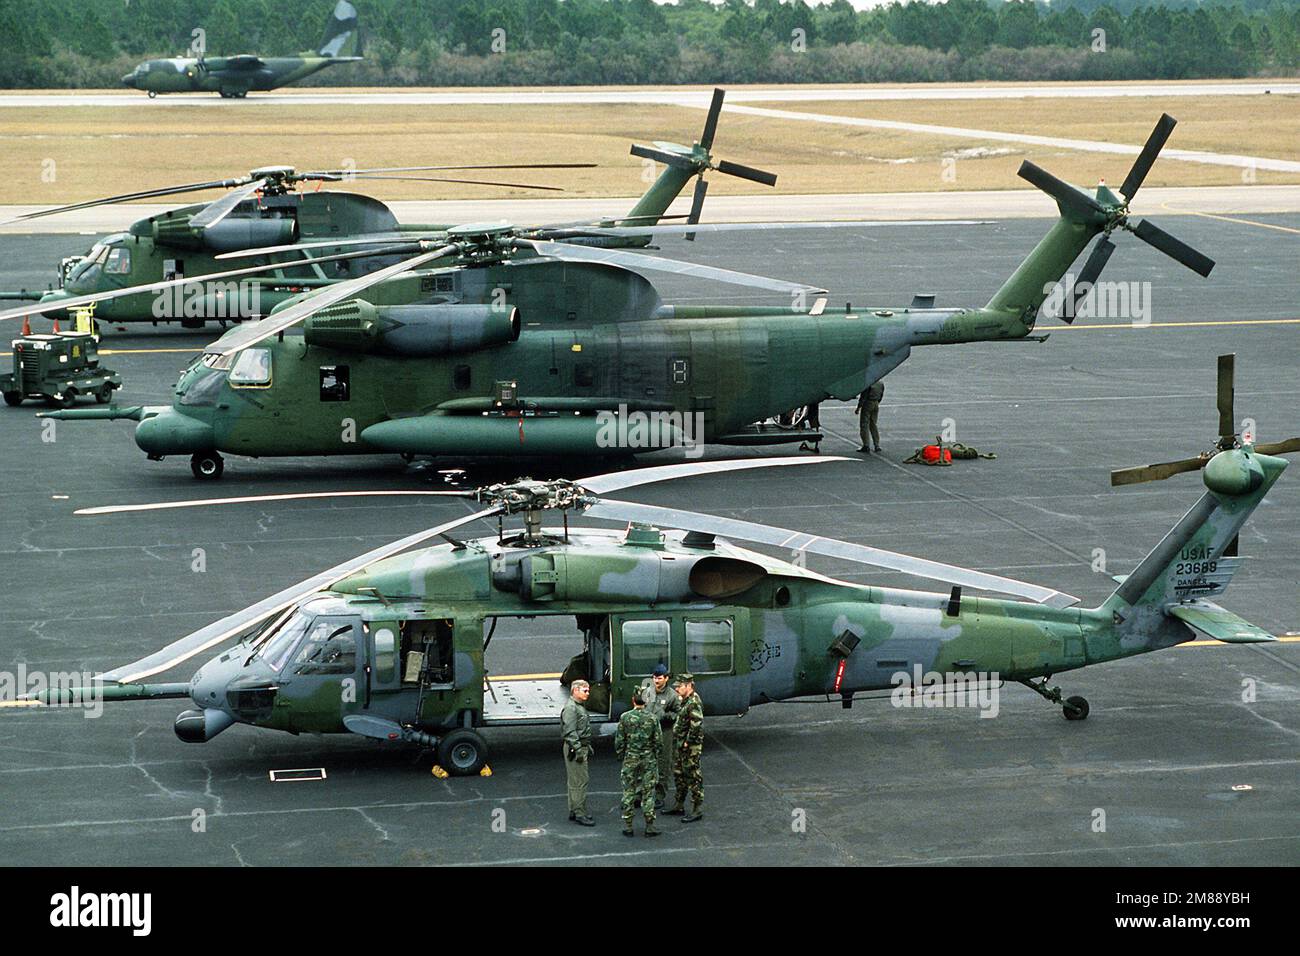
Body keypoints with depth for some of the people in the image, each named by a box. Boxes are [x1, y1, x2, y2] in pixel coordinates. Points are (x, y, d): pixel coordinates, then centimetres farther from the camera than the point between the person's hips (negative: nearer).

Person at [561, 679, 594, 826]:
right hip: (575, 748, -11)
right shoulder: (570, 708, -16)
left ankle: (574, 811, 21)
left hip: (582, 746, 11)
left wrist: (588, 747, 25)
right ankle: (579, 814, -11)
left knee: (574, 781, 15)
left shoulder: (580, 706, 17)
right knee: (579, 781, -11)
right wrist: (578, 750, -24)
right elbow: (570, 732, -22)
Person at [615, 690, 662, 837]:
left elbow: (619, 740, -4)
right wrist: (656, 756, 12)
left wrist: (621, 755, 10)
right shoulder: (652, 718, -5)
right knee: (648, 792, 5)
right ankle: (649, 826, 5)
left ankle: (628, 826, 8)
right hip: (649, 759, 0)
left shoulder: (625, 717, -7)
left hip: (630, 759, 0)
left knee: (629, 791, 7)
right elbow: (658, 740, -2)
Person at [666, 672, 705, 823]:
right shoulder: (685, 701, 13)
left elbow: (697, 725, -25)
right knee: (679, 775, 17)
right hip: (680, 746, 11)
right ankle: (679, 806, 28)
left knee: (693, 777, -5)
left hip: (691, 748, -11)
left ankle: (698, 810, 0)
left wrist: (687, 742, -20)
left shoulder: (694, 703, -19)